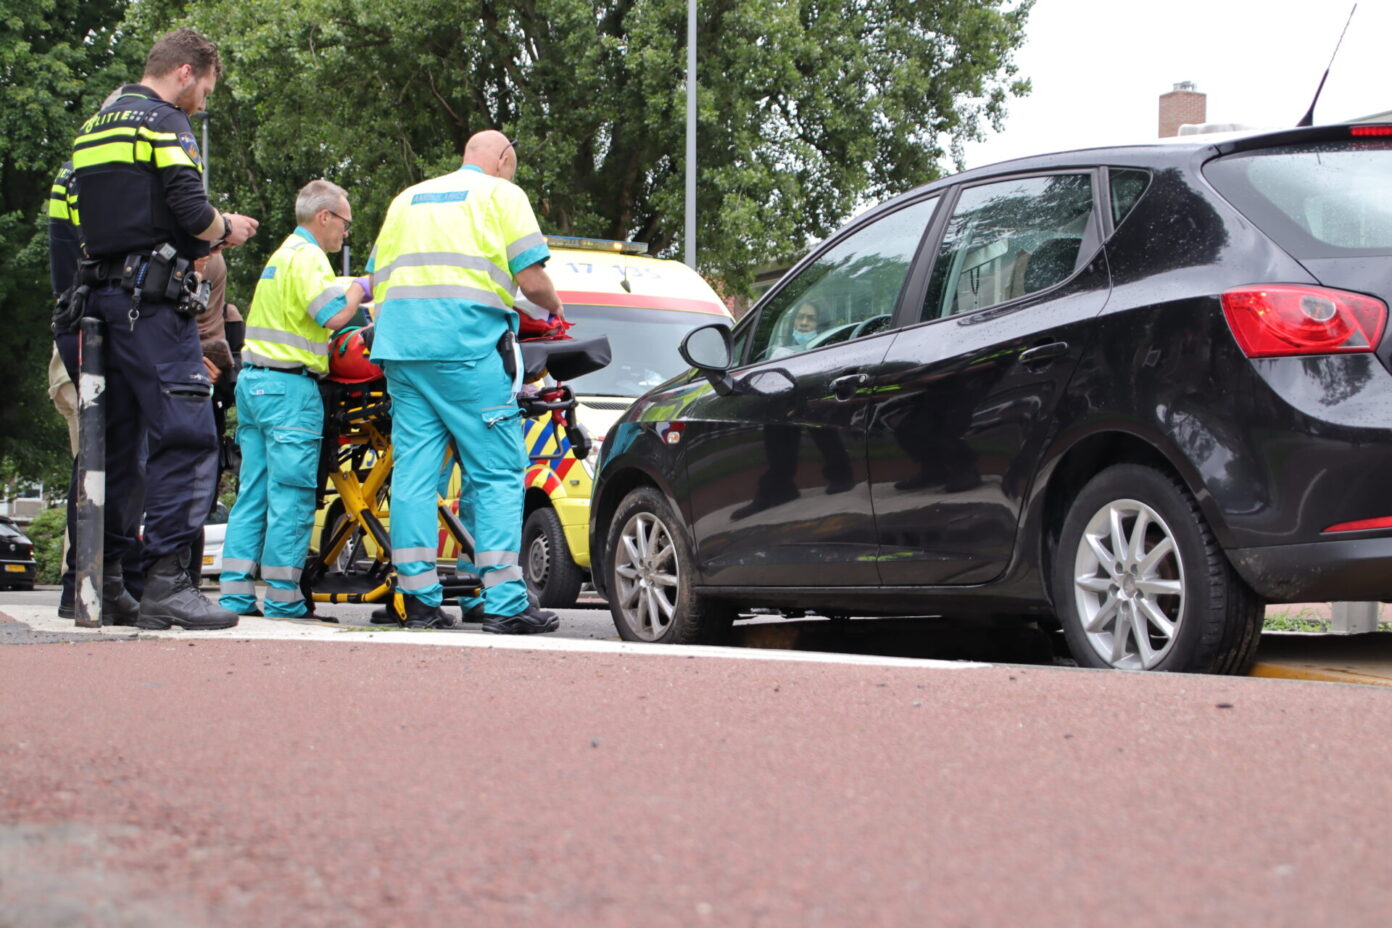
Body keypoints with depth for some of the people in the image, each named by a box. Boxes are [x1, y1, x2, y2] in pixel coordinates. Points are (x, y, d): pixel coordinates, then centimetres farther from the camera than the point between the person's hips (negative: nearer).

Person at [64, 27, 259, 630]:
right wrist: (226, 229, 4)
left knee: (113, 442, 13)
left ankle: (100, 578, 14)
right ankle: (166, 581, -18)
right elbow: (189, 208, -18)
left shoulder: (93, 129, 22)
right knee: (186, 439, -11)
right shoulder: (165, 123, -5)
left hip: (100, 298, 9)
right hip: (152, 300, -9)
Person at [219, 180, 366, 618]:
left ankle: (235, 593, 6)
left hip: (254, 383, 10)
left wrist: (351, 288, 18)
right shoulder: (306, 255, -9)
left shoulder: (283, 253, 23)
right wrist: (358, 290, -2)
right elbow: (332, 316, -18)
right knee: (291, 496, -7)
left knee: (253, 493, 8)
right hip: (290, 386, -10)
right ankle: (282, 598, -6)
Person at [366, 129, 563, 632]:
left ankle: (419, 597, 2)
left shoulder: (408, 197, 26)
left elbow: (376, 278, 25)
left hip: (400, 346, 6)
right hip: (469, 345, -6)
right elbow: (530, 278, -1)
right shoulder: (501, 193, 8)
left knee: (414, 470, 4)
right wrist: (555, 306, 19)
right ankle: (503, 602, -10)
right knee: (496, 473, -5)